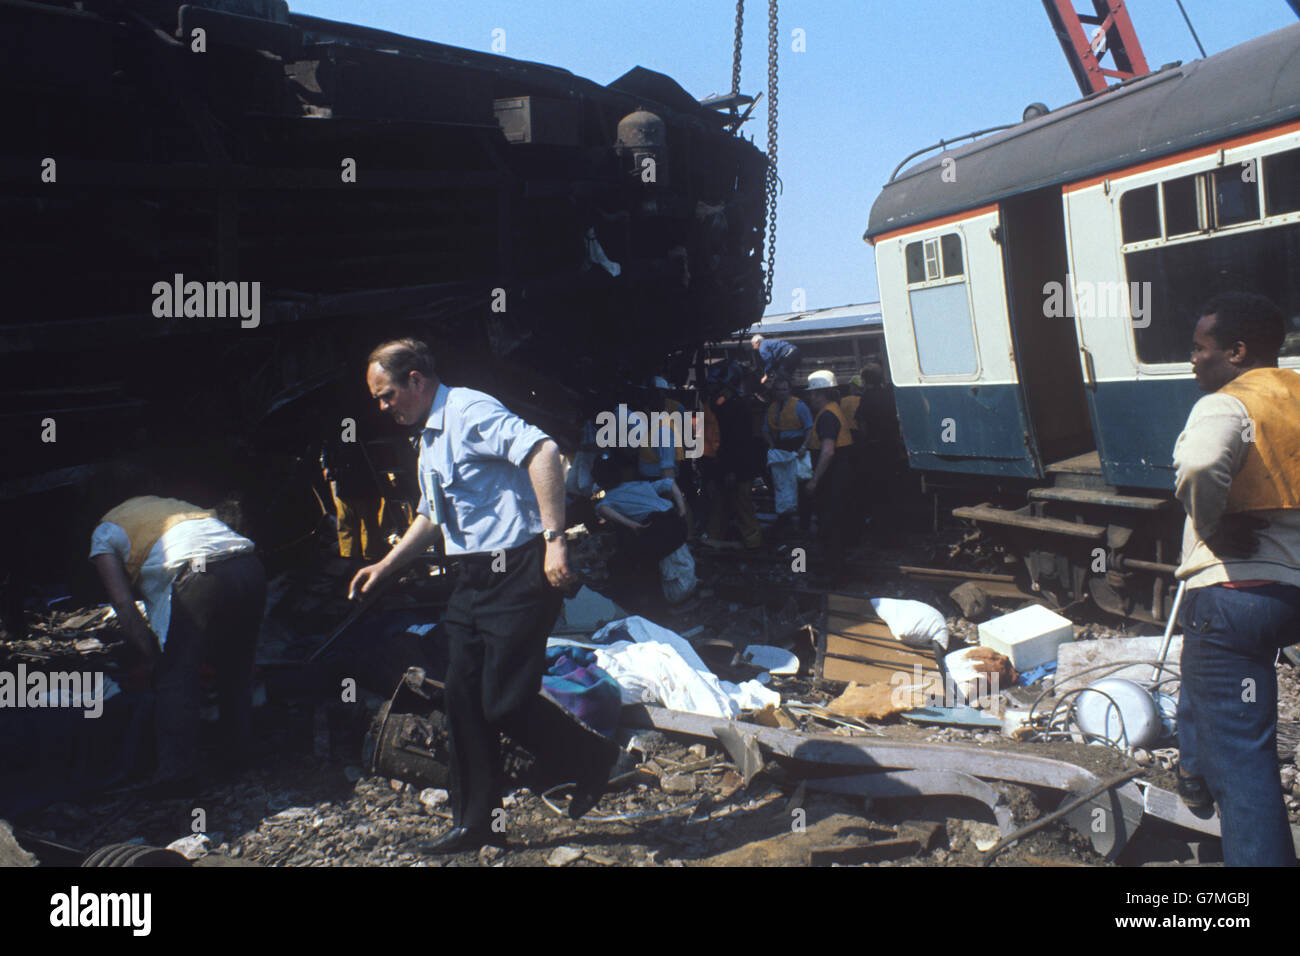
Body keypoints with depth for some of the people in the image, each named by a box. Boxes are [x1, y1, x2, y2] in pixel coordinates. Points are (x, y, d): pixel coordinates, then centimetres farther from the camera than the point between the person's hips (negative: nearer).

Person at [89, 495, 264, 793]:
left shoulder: (104, 534, 21)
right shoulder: (165, 502, 39)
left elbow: (123, 605, 8)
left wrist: (150, 659, 11)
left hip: (197, 578, -6)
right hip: (250, 567, 6)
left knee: (175, 678, 5)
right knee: (235, 668, 20)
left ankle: (176, 767, 0)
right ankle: (236, 752, 27)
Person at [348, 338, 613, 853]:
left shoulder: (470, 411, -13)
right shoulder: (429, 438, 19)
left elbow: (543, 452, -27)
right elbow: (431, 516, 31)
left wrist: (554, 538, -31)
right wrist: (386, 566, 25)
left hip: (518, 573, -10)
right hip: (473, 578, 10)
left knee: (504, 704, -8)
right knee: (463, 698, 8)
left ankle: (588, 757, 18)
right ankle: (476, 822, 21)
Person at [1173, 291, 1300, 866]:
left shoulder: (1227, 405, -14)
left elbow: (1199, 467, -37)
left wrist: (1213, 528, -19)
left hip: (1233, 594, -10)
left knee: (1240, 756, -7)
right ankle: (1197, 774, 52)